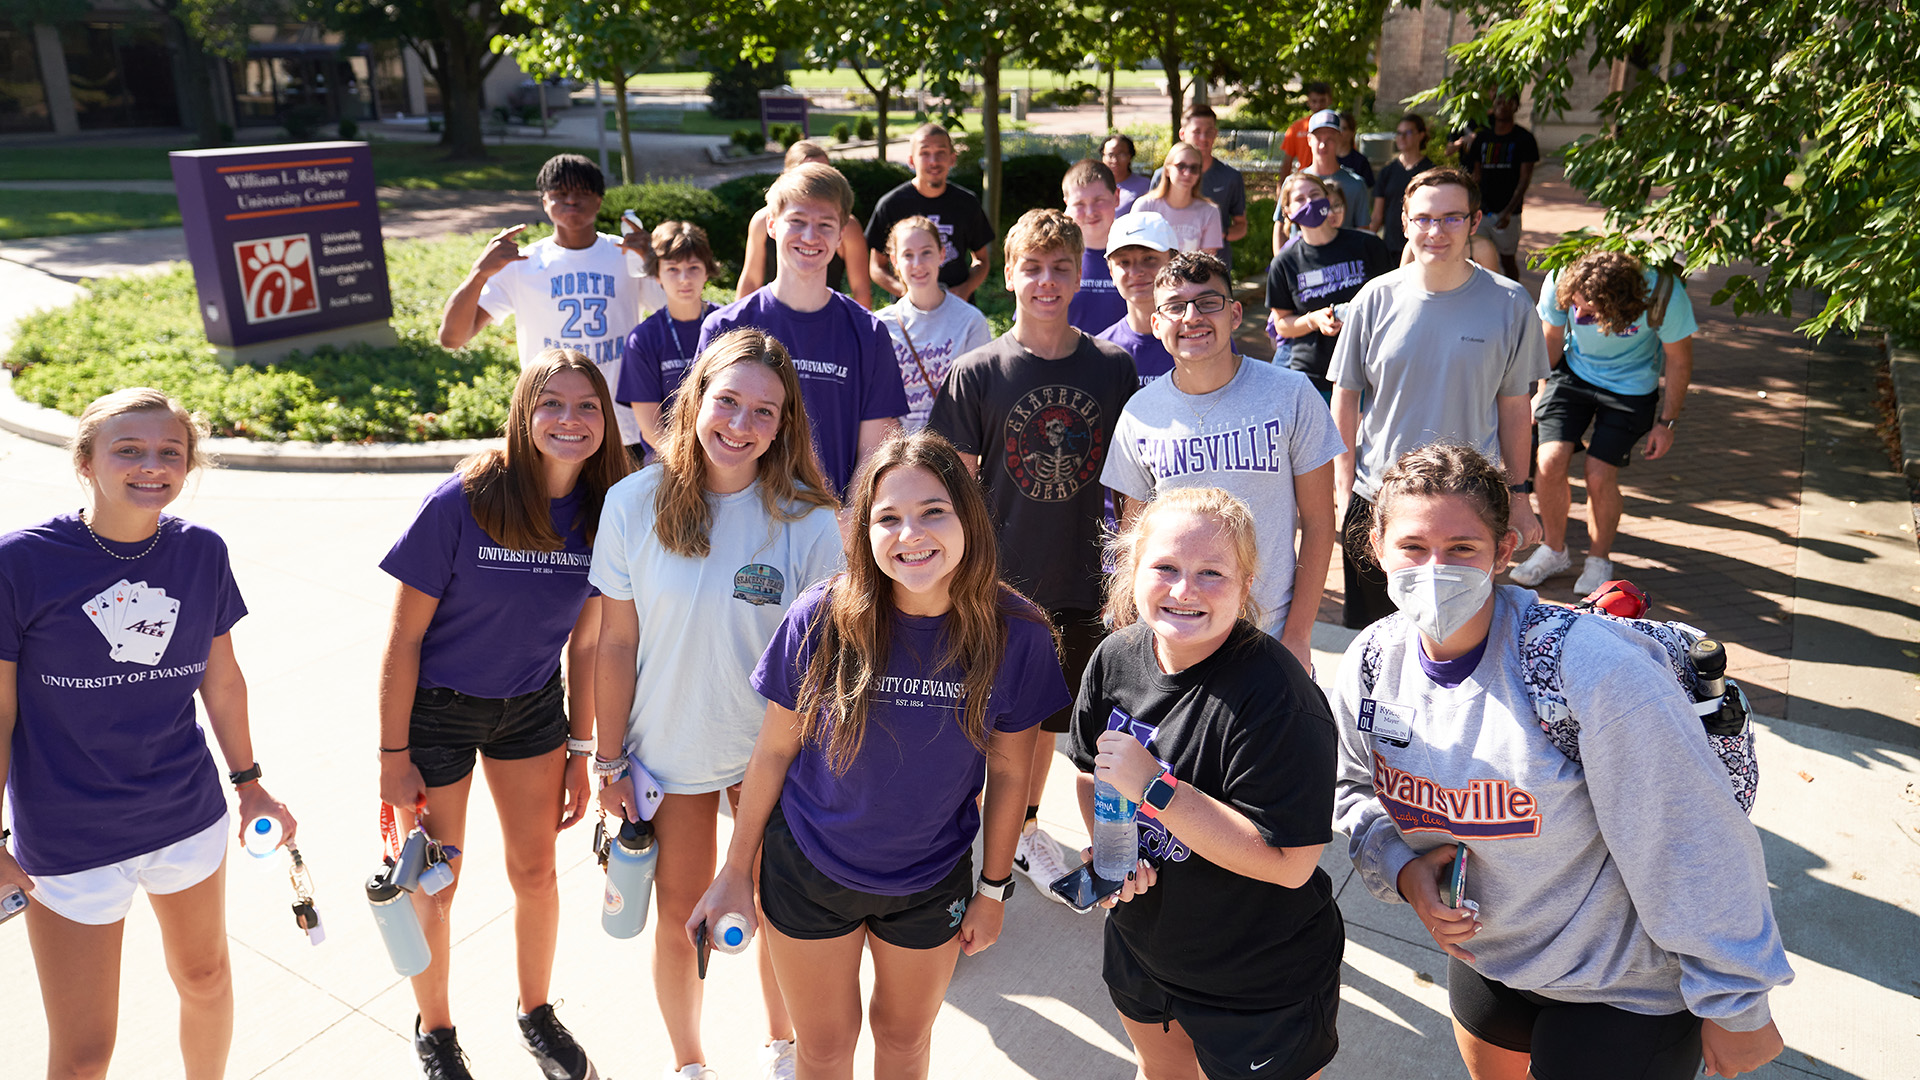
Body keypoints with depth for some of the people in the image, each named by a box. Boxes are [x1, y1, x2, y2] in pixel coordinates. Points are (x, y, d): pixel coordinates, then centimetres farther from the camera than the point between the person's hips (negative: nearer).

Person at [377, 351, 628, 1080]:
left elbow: (584, 643, -1)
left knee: (535, 871, 15)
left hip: (532, 706, 3)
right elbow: (403, 638, -16)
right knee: (433, 887, 12)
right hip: (437, 709, -3)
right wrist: (395, 755, -12)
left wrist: (580, 751, 3)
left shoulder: (602, 515, -12)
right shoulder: (460, 504, -25)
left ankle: (536, 1014, 41)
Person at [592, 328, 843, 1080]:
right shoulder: (635, 504, -13)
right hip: (669, 750, 1)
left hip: (775, 754, 0)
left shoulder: (807, 520, -16)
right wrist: (610, 762, -1)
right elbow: (617, 643, -6)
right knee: (680, 918, 16)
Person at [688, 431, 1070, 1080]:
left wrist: (994, 889, 4)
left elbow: (1008, 773, -6)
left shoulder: (1014, 634, -18)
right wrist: (736, 872, 0)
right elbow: (774, 752, -8)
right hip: (807, 873, 0)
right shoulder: (820, 620, -20)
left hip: (931, 884, 1)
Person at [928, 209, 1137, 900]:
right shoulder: (977, 374, -7)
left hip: (1085, 583, 2)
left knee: (1049, 714, 18)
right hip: (1002, 583, -2)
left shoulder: (1113, 368, -1)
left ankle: (1024, 828, 39)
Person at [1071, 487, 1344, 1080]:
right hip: (1138, 944, 7)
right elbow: (1091, 767, 8)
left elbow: (1289, 863, -31)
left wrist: (1153, 787, -32)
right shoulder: (1116, 657, -10)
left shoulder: (1277, 697, -30)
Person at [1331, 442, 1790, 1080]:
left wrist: (1737, 1007, -13)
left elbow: (1697, 849, -23)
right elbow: (1357, 788, 5)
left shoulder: (1598, 671, -33)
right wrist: (1402, 869, -14)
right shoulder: (1370, 665, -14)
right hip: (1485, 949, 6)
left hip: (1626, 986, -5)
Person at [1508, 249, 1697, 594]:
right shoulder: (1561, 280, -25)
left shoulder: (1664, 296, -30)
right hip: (1574, 372, 2)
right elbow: (1552, 338, -3)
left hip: (1630, 387, -2)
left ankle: (1599, 560, 14)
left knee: (1599, 475, -12)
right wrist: (1543, 393, 11)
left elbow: (1679, 359, -11)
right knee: (1550, 461, -13)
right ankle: (1553, 551, 11)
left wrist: (1667, 422, -3)